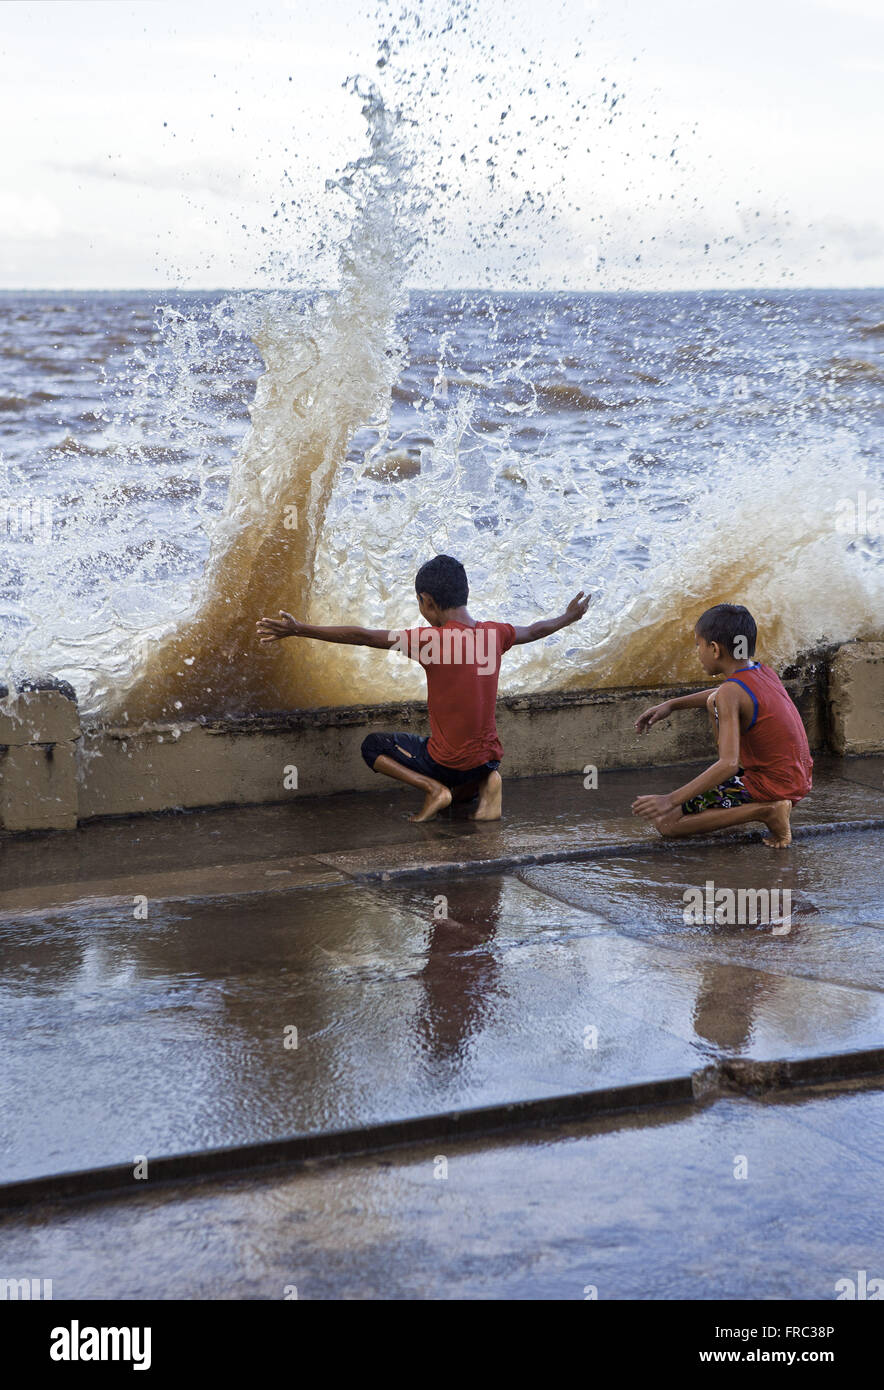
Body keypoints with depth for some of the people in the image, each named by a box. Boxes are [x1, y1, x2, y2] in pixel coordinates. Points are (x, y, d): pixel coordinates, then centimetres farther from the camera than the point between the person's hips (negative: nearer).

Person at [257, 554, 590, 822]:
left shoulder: (432, 640, -18)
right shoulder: (495, 634, 0)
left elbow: (365, 636, -21)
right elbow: (535, 630, 20)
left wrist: (299, 629, -21)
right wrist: (568, 618, 42)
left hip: (449, 762, -6)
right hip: (488, 758, 6)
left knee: (373, 746, 15)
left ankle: (433, 788, -5)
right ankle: (486, 783, 5)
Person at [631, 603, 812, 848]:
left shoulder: (730, 694, -21)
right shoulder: (765, 672, 4)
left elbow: (728, 764, -30)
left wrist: (671, 800, -30)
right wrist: (672, 705, 21)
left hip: (769, 788, -9)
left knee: (664, 821, -9)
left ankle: (765, 811, -11)